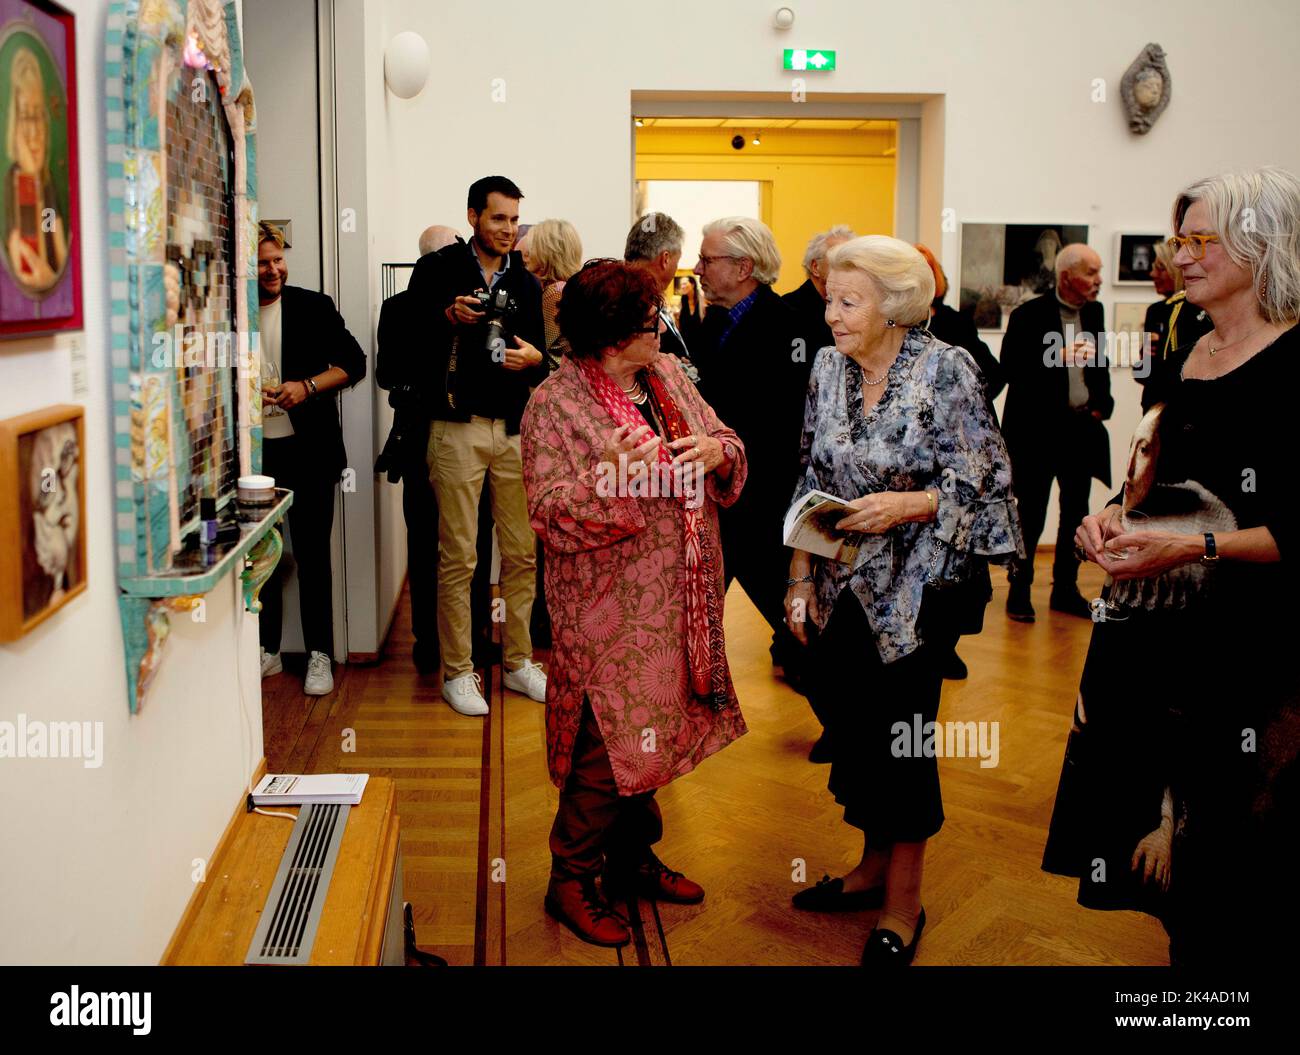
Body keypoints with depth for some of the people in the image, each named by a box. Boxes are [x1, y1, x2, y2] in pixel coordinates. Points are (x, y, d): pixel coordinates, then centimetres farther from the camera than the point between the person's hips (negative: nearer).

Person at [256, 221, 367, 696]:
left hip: (308, 451, -1)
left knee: (312, 554, 4)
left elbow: (354, 362, 3)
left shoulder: (314, 307, 1)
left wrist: (307, 386, -12)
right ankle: (266, 650, 24)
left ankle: (318, 655, 14)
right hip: (252, 454, 2)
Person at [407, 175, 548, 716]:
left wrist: (534, 358, -3)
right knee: (457, 558, -1)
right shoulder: (438, 269, 2)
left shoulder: (526, 282, 16)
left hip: (515, 429, 5)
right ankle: (457, 672, 10)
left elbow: (542, 353, 19)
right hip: (458, 428, -4)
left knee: (523, 553, 7)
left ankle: (518, 663, 21)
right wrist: (448, 316, -18)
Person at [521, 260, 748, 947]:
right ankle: (571, 882, 20)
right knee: (607, 742, 1)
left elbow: (725, 443, 11)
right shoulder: (555, 405, -14)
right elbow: (549, 510, -19)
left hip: (675, 601, 7)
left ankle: (632, 858, 37)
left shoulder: (667, 374, 7)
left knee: (649, 731, 18)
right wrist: (611, 476, -34)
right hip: (607, 612, -7)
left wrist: (717, 450, -12)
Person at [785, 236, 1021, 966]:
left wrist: (905, 504, -26)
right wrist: (802, 577, 6)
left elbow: (978, 483, -10)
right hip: (844, 590, 5)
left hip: (919, 591, -5)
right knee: (851, 726, 11)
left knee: (900, 734, 0)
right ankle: (876, 867, 33)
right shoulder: (828, 368, 4)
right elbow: (811, 482, 9)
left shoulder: (947, 371, -11)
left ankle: (904, 904, 19)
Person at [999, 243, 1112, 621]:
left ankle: (1065, 589, 23)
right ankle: (1019, 589, 13)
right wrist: (1057, 358, -24)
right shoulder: (1029, 315, -9)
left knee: (1076, 512, 12)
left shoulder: (1094, 313, 10)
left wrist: (1102, 403, 7)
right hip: (1037, 429, -6)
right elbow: (1009, 368, -15)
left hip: (1082, 428, 6)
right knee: (1031, 515, 0)